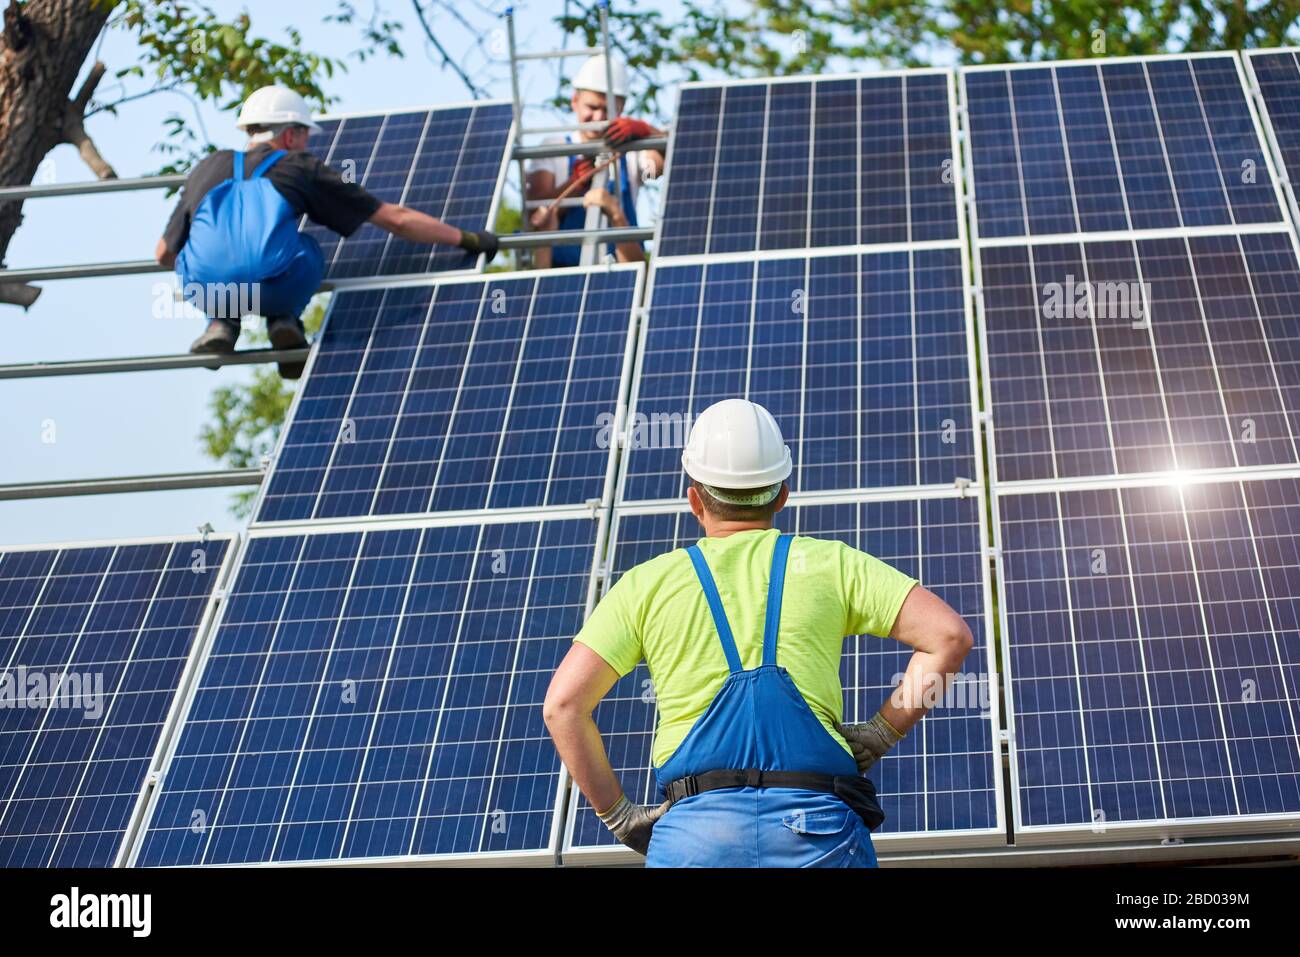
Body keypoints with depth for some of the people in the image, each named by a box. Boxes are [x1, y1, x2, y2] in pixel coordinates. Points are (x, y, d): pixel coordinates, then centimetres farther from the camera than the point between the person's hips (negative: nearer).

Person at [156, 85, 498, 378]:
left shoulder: (207, 169, 28)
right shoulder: (301, 168, 22)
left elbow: (164, 254, 34)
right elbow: (396, 219, 24)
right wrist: (467, 239, 34)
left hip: (207, 291, 1)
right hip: (278, 289, -1)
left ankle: (221, 325, 14)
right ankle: (284, 321, 11)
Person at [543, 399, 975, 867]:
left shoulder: (647, 583, 14)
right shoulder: (828, 563, 14)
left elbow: (563, 705, 6)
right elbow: (950, 634, 6)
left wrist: (620, 816, 11)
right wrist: (881, 733, 10)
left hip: (695, 830, 0)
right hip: (817, 827, 0)